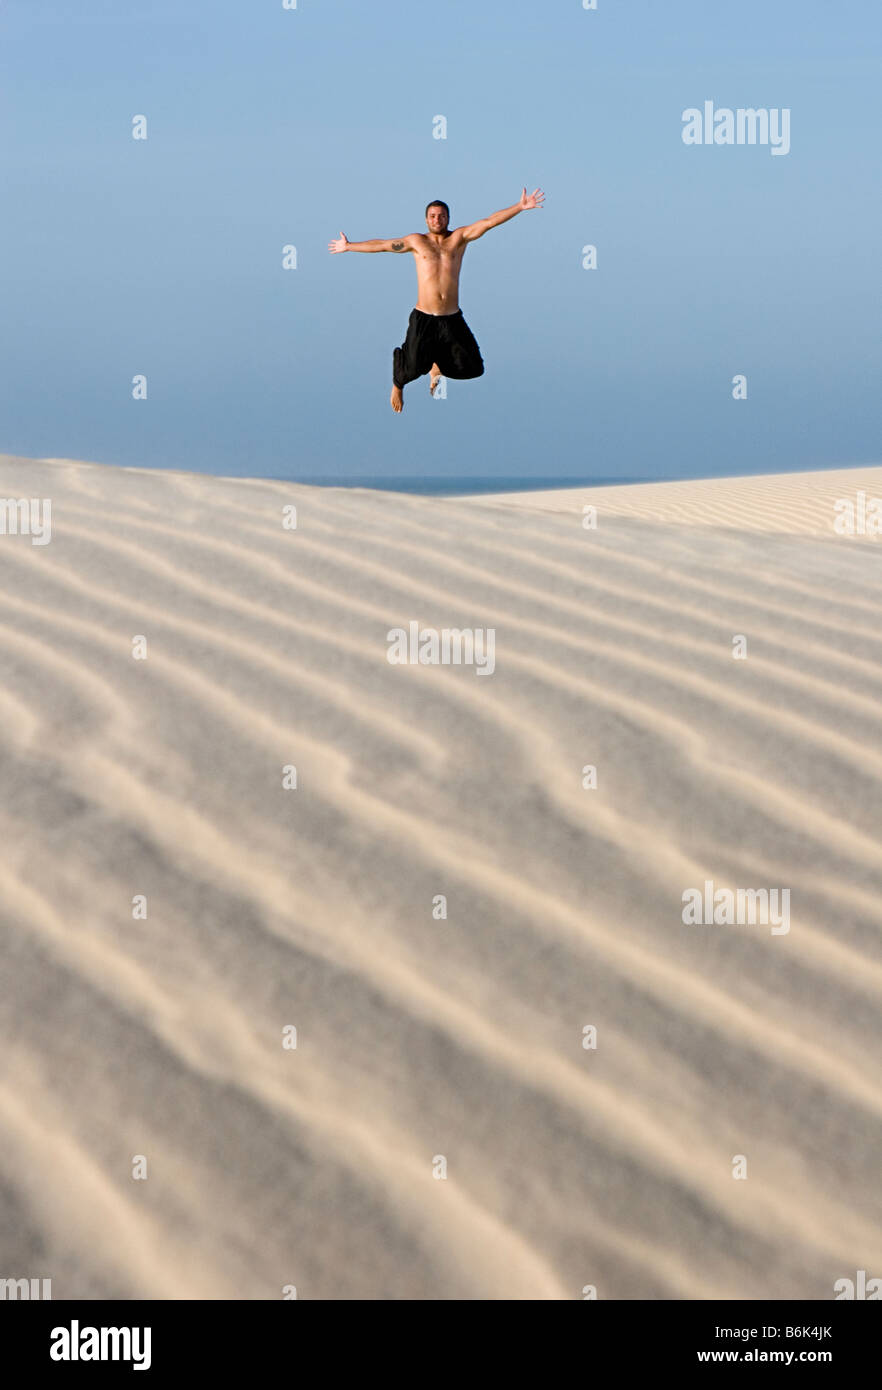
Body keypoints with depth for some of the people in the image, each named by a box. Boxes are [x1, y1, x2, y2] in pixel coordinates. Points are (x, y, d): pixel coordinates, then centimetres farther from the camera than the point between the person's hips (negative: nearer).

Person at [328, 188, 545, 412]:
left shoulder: (459, 237, 6)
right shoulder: (417, 241, 7)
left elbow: (488, 222, -3)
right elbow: (383, 245, 14)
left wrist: (520, 207, -13)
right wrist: (348, 246, 19)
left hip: (452, 319, 2)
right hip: (423, 318, -1)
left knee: (471, 368, -1)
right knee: (412, 367, -5)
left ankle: (438, 366, 32)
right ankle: (398, 386, 33)